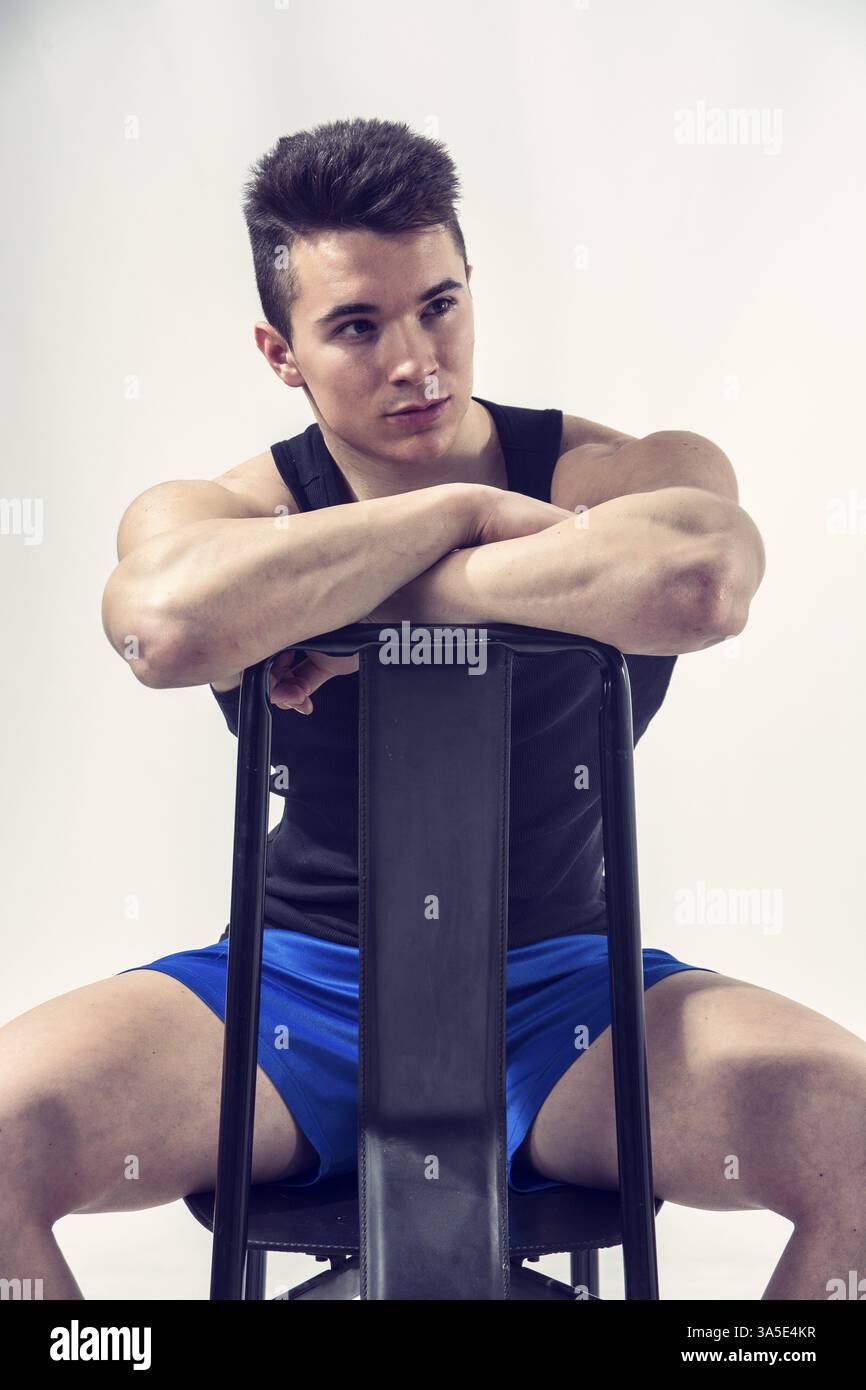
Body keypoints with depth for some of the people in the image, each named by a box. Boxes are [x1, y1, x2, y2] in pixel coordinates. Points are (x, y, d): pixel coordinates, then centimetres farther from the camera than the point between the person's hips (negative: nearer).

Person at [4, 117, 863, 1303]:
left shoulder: (611, 473, -5)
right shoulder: (228, 509, -4)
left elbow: (698, 584, -32)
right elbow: (170, 626, -31)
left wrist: (378, 595, -23)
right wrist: (465, 510, -21)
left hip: (562, 993, 0)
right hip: (296, 984, 1)